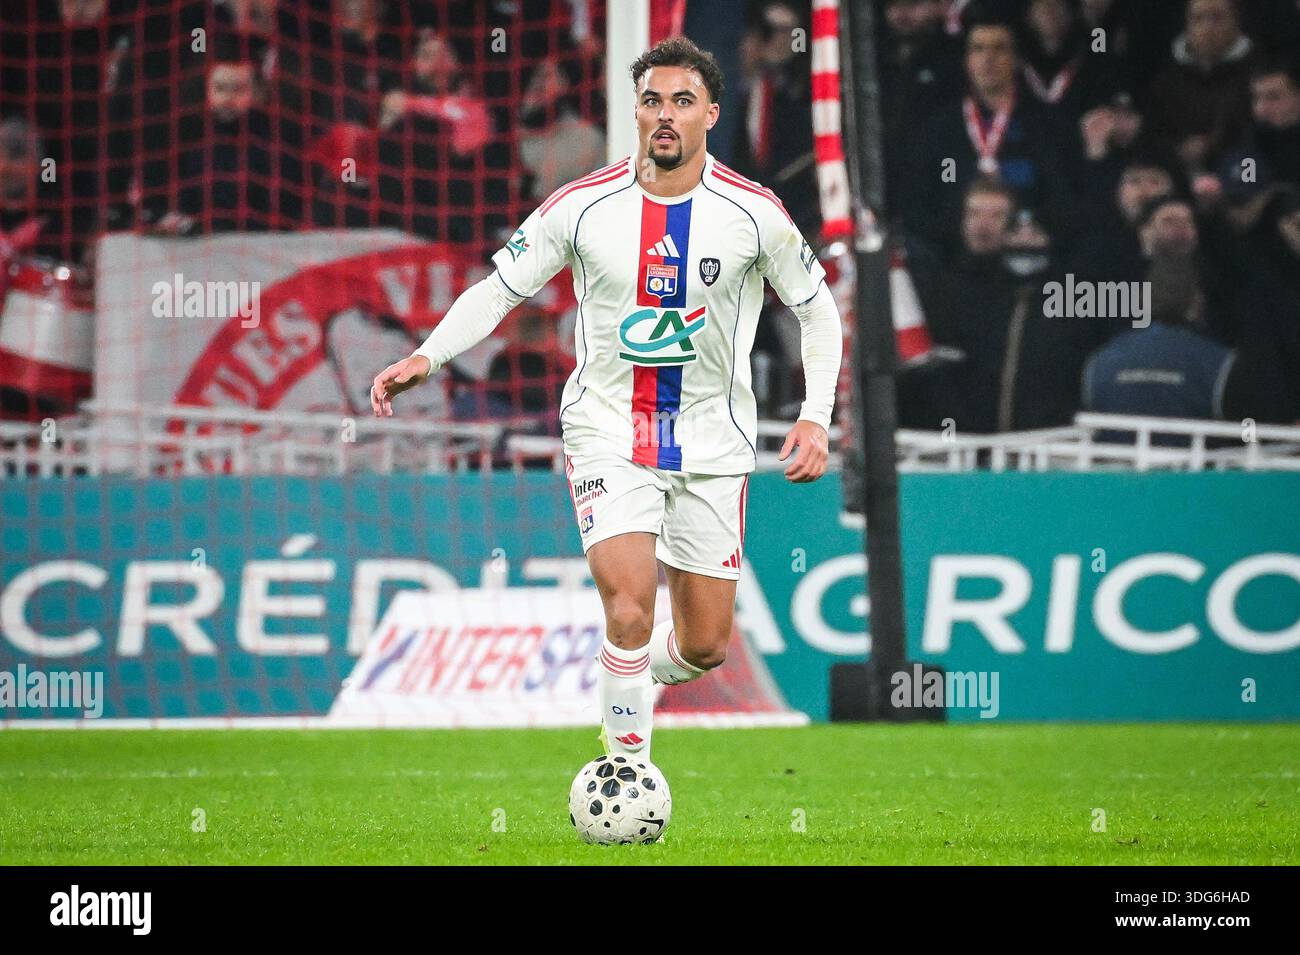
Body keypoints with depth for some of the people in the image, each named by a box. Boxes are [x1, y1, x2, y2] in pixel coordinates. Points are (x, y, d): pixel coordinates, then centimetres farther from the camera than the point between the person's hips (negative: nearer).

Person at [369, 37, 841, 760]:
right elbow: (499, 290, 1)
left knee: (706, 646, 4)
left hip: (712, 444, 2)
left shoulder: (754, 212, -7)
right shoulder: (584, 205, -8)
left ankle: (634, 677, 38)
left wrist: (816, 417, -4)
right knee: (630, 613, -22)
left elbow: (818, 308, 6)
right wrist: (425, 358, -14)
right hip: (608, 434, -1)